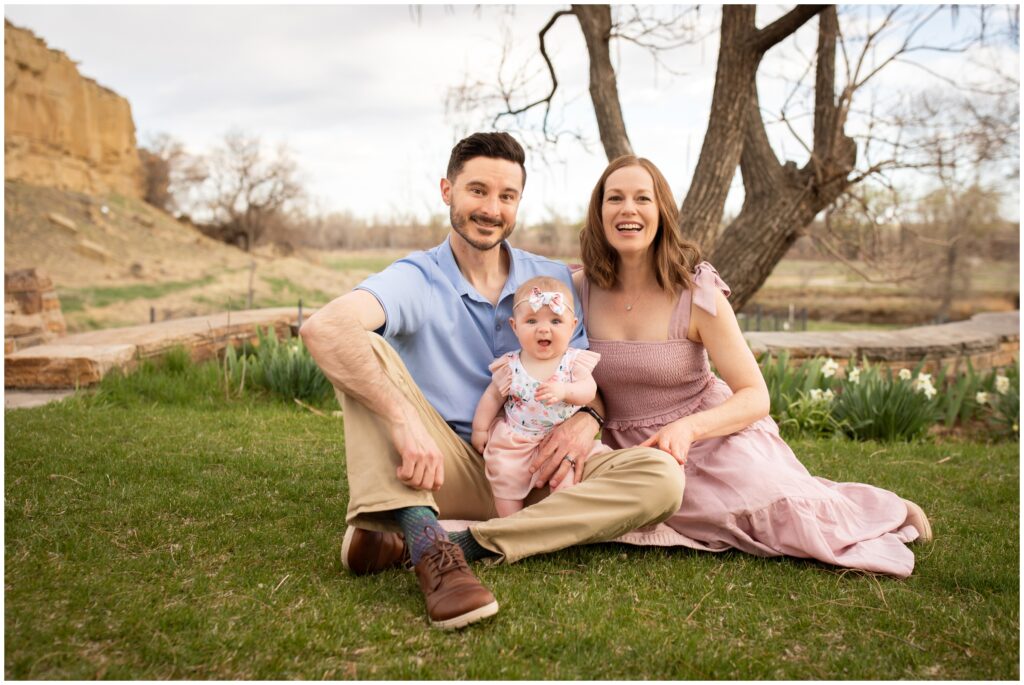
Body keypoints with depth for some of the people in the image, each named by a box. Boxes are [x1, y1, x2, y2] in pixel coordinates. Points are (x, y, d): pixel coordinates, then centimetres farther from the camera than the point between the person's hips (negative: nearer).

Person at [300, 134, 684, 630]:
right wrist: (403, 417, -39)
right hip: (447, 471, -3)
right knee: (363, 348, -23)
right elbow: (323, 328, -27)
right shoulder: (416, 280, -7)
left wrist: (587, 418, -13)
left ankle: (451, 542, -31)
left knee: (660, 477, -23)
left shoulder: (553, 280, 6)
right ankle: (428, 544, -43)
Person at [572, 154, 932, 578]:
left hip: (712, 436, -3)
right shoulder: (580, 290, -6)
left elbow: (755, 397, -12)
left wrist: (687, 428, -30)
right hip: (630, 452, 4)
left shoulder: (696, 293, -13)